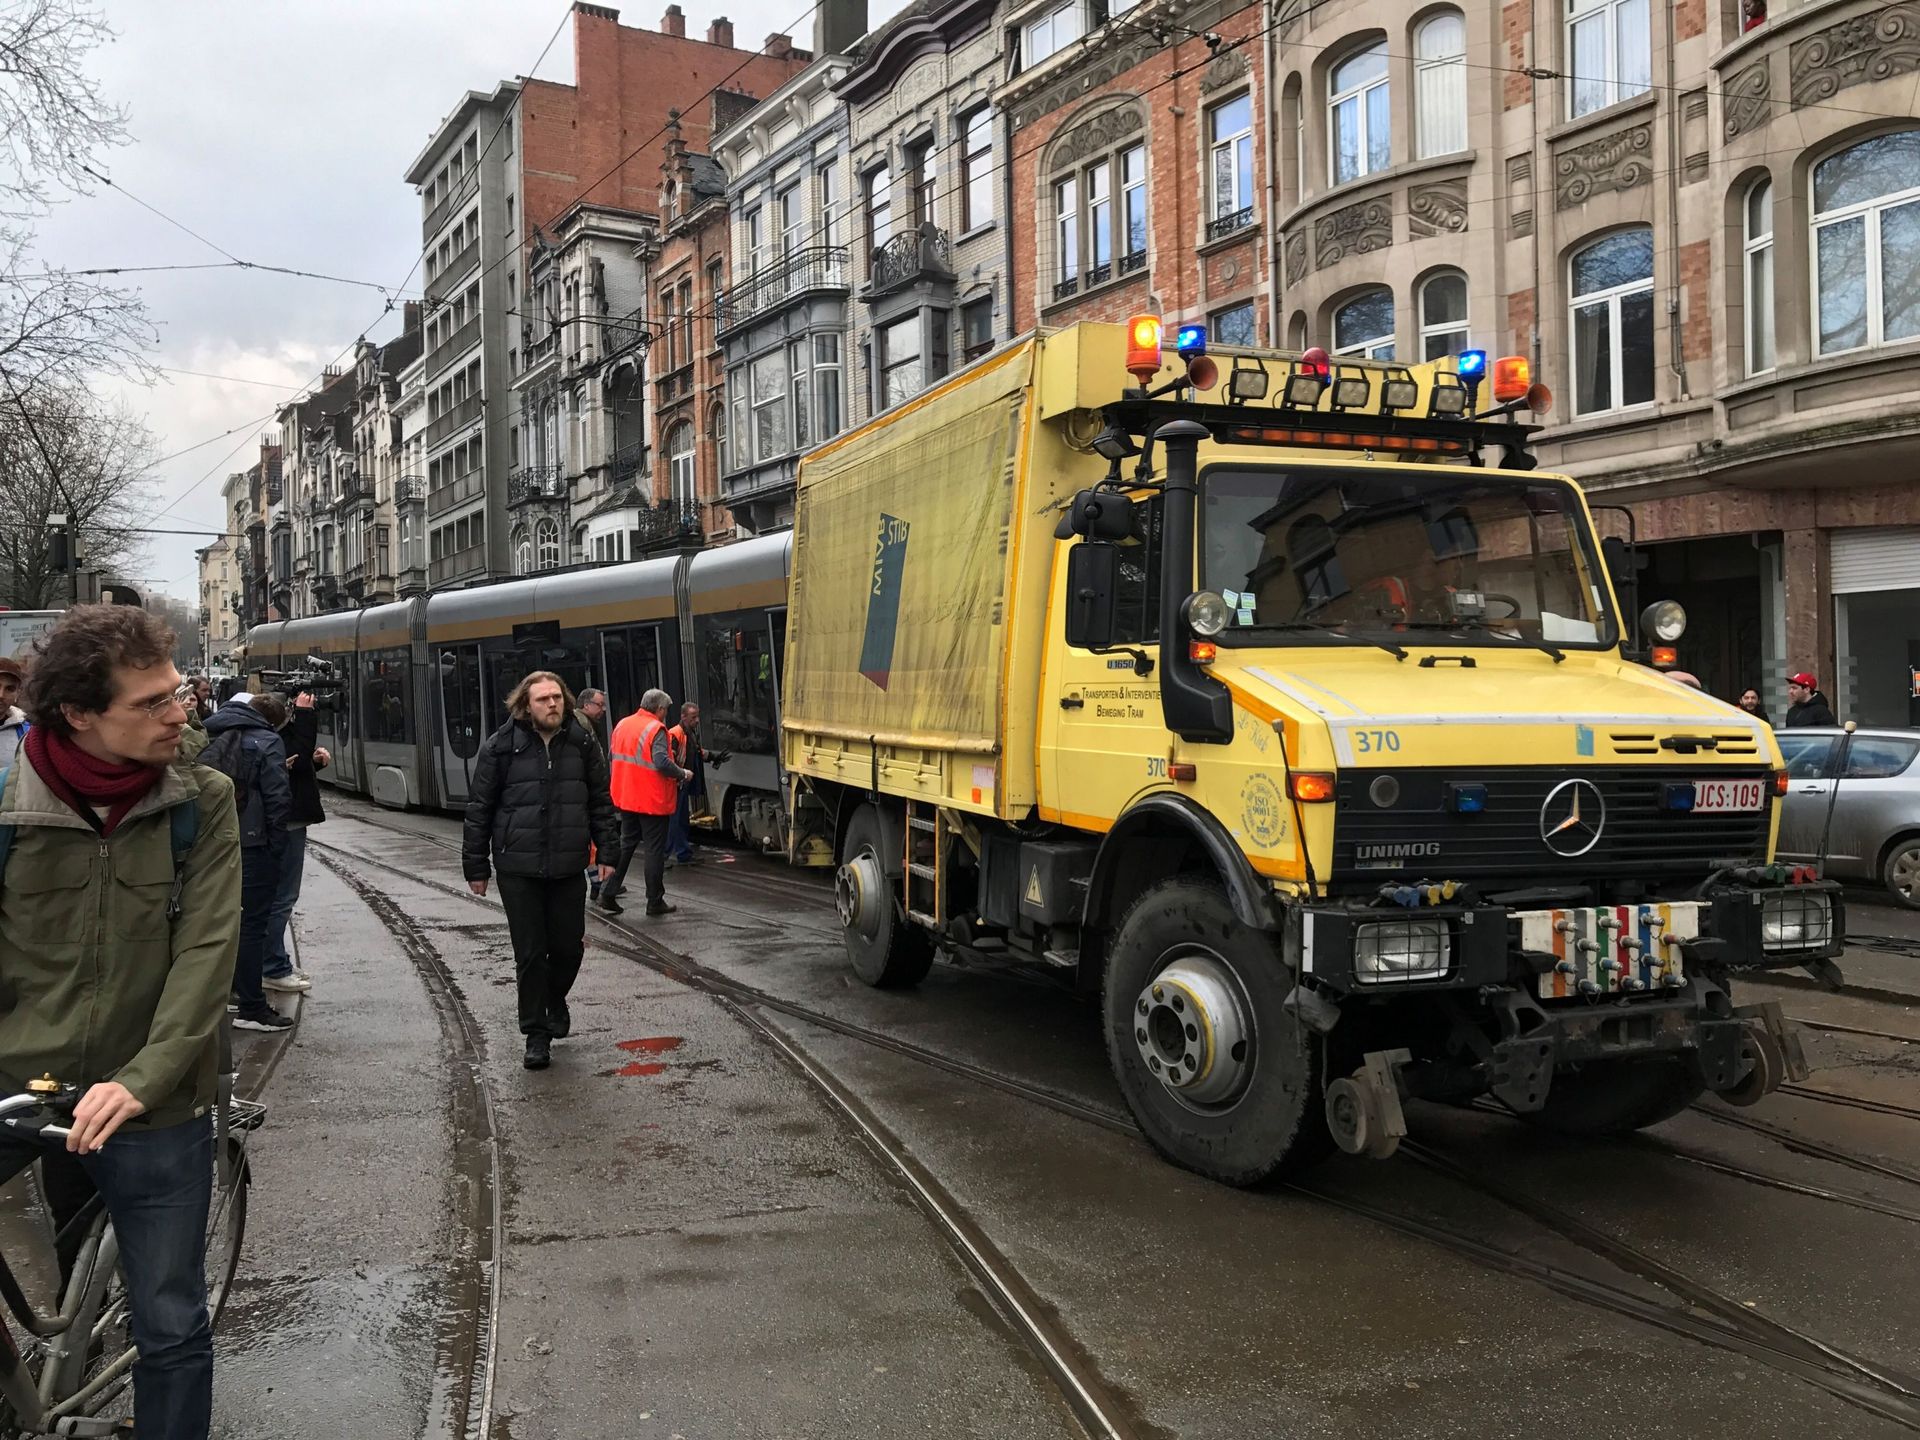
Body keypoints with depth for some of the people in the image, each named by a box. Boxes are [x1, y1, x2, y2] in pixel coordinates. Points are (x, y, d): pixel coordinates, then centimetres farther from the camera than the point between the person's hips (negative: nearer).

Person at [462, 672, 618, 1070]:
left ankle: (555, 1000, 38)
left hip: (568, 868, 2)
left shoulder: (583, 745, 4)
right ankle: (536, 1033, 16)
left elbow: (600, 803, 11)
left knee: (569, 946, 8)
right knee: (530, 954, 2)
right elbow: (480, 809, 0)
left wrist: (607, 852, 6)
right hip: (519, 869, -2)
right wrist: (476, 866, 1)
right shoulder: (501, 748, -4)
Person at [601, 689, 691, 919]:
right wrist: (683, 774, -11)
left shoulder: (622, 725, 8)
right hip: (652, 801, -7)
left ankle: (608, 894, 13)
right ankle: (655, 902, 7)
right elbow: (662, 762, -25)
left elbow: (615, 758, 16)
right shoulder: (656, 729, -15)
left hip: (626, 798, 7)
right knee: (655, 850, 2)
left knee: (625, 845, 17)